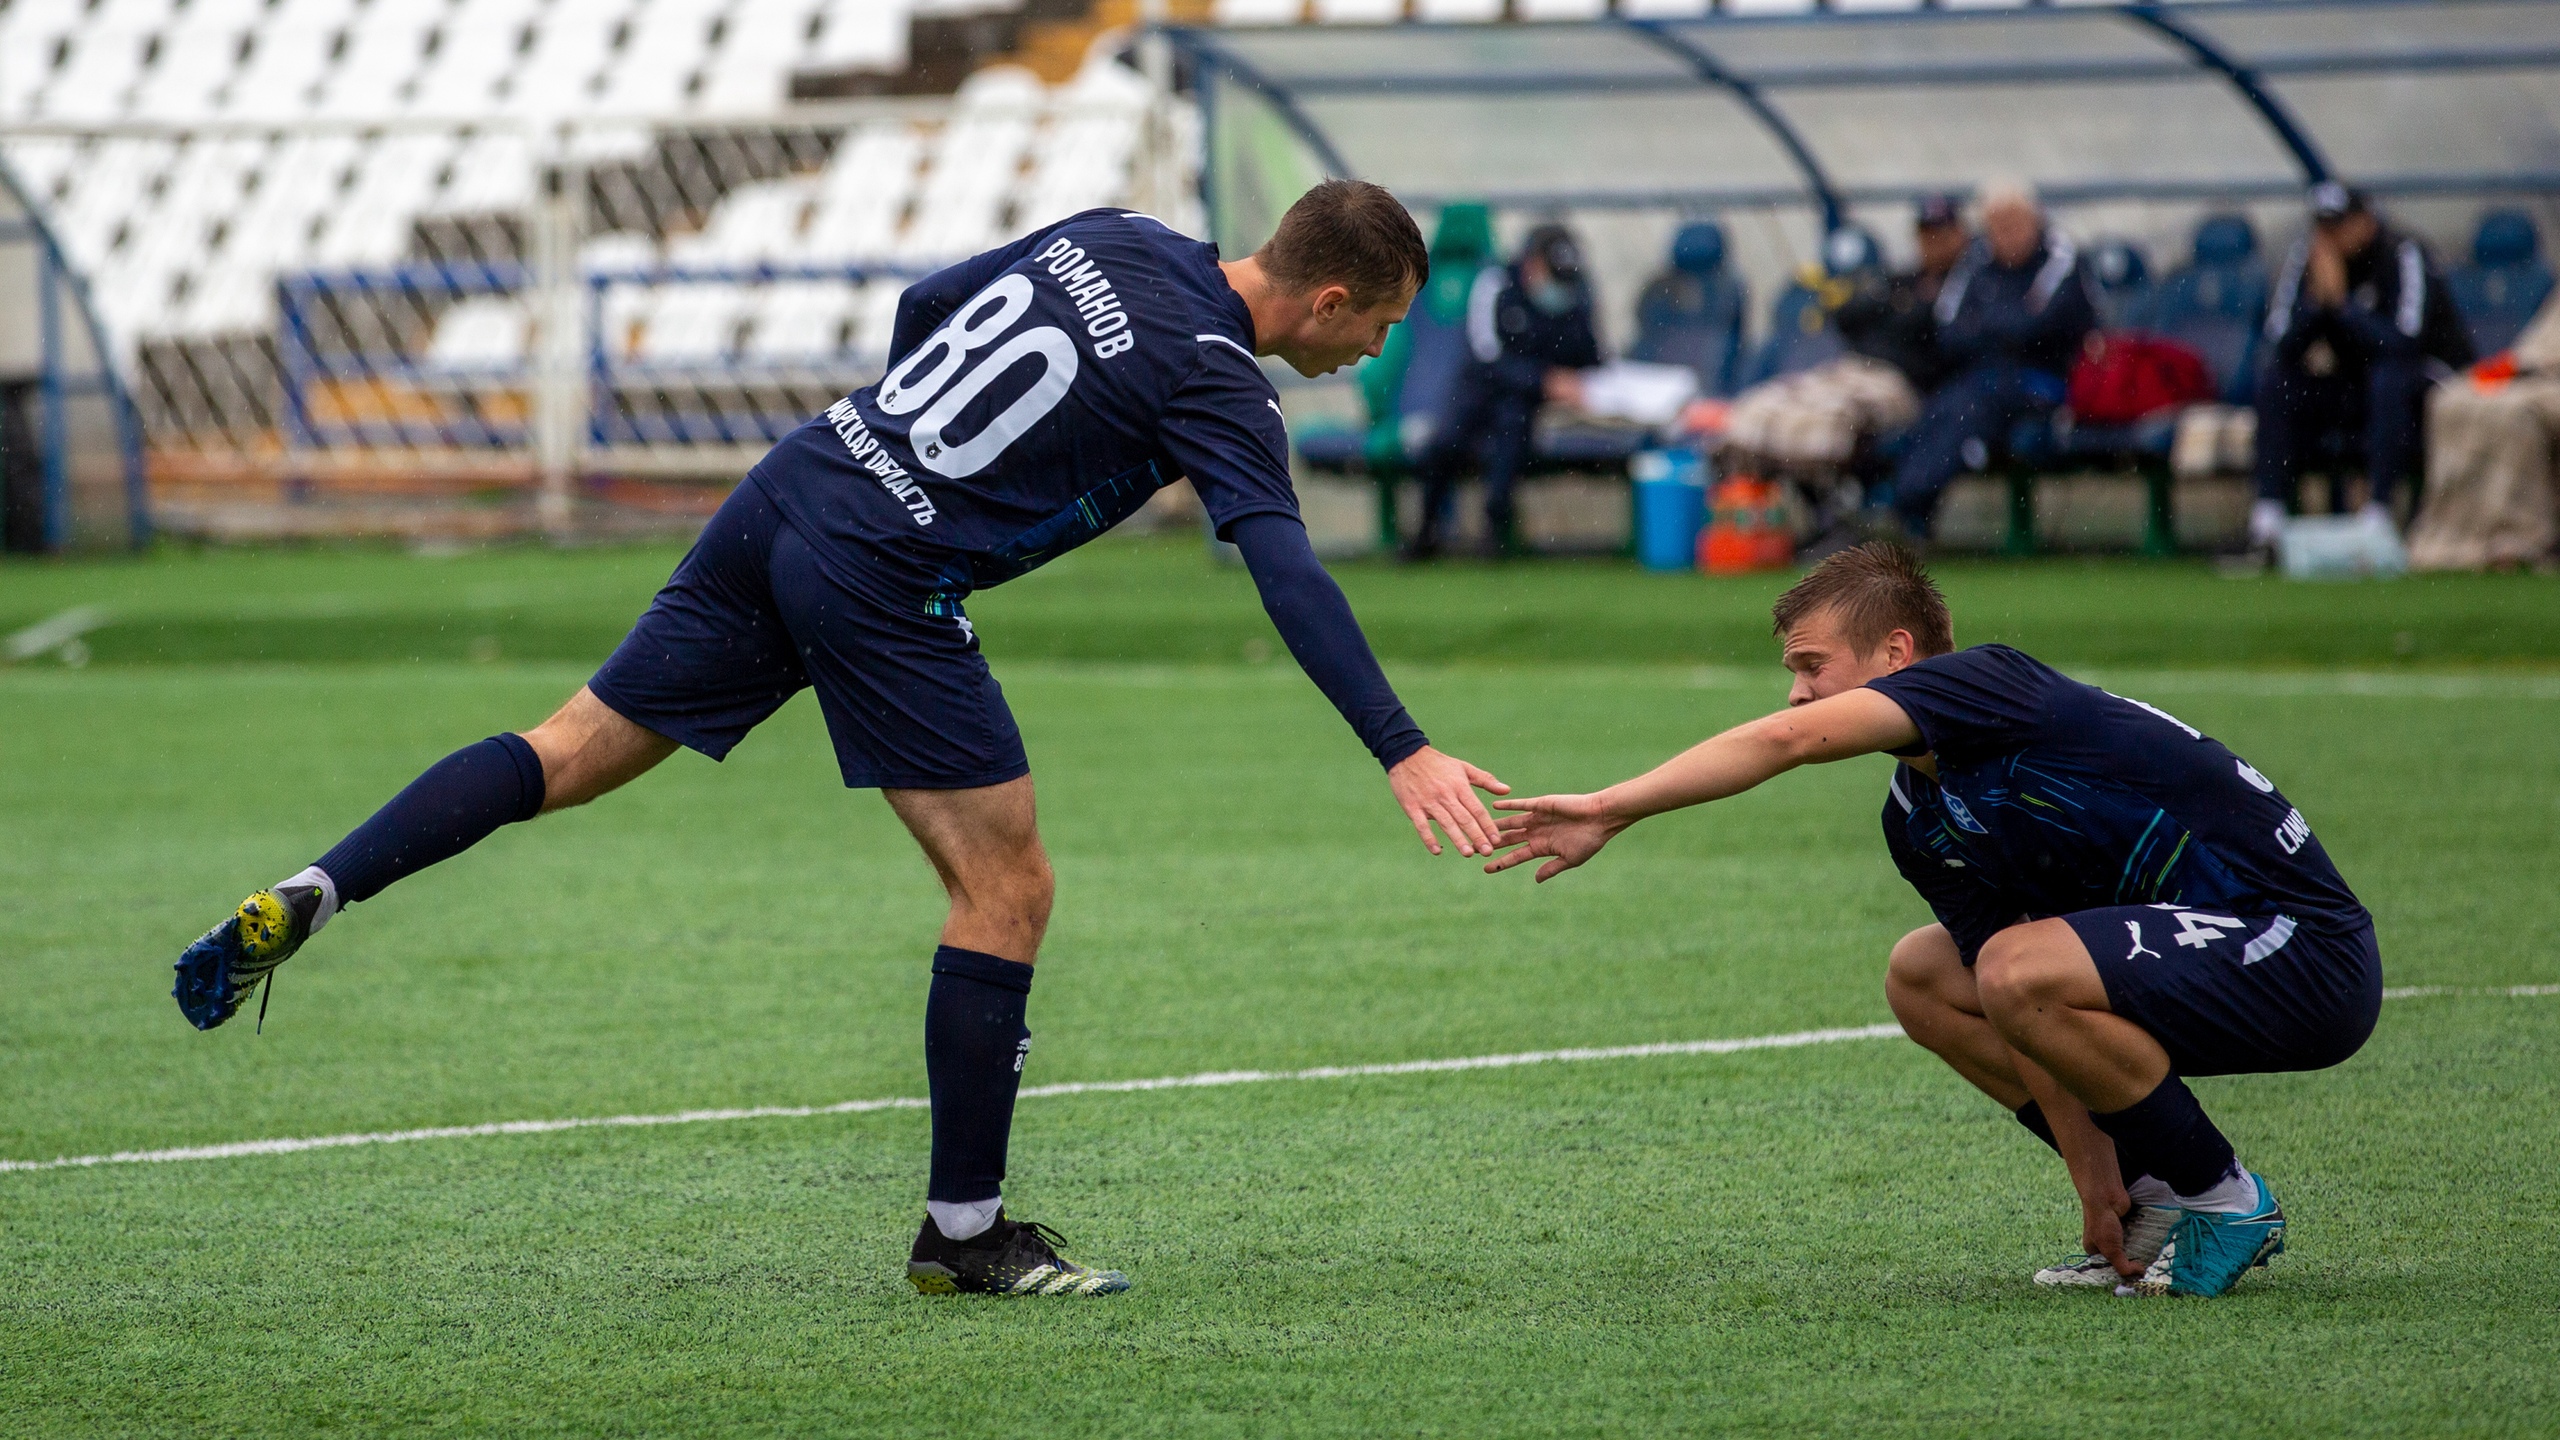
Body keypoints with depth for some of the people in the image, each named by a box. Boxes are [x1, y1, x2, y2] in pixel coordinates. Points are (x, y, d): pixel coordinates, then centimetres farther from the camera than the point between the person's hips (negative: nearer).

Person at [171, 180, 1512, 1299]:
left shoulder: (1111, 238, 13)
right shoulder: (1214, 388, -9)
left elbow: (925, 305, 23)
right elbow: (1287, 573, -21)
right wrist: (1402, 753, -24)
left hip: (792, 486, 8)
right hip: (885, 583, -8)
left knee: (573, 753, 12)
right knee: (1006, 889, 1)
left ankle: (300, 903, 2)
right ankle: (964, 1233, 6)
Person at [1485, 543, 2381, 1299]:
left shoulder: (1990, 683, -17)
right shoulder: (1917, 821, 9)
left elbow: (1793, 739, -34)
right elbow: (2043, 1027, 8)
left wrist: (1612, 810, -34)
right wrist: (2094, 1180, -1)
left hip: (2300, 949, -10)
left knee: (2020, 972, -29)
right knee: (1922, 978, 12)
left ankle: (2225, 1205, -10)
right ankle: (2153, 1201, 12)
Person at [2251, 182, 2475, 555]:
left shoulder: (2403, 256, -17)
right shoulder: (2306, 259, -2)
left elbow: (2403, 343, -29)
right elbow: (2281, 344, -8)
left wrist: (2341, 299, -30)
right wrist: (2317, 298, -24)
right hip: (2349, 389, 5)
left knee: (2387, 378, -36)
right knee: (2277, 381, -14)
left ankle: (2378, 512, -38)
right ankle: (2267, 519, -20)